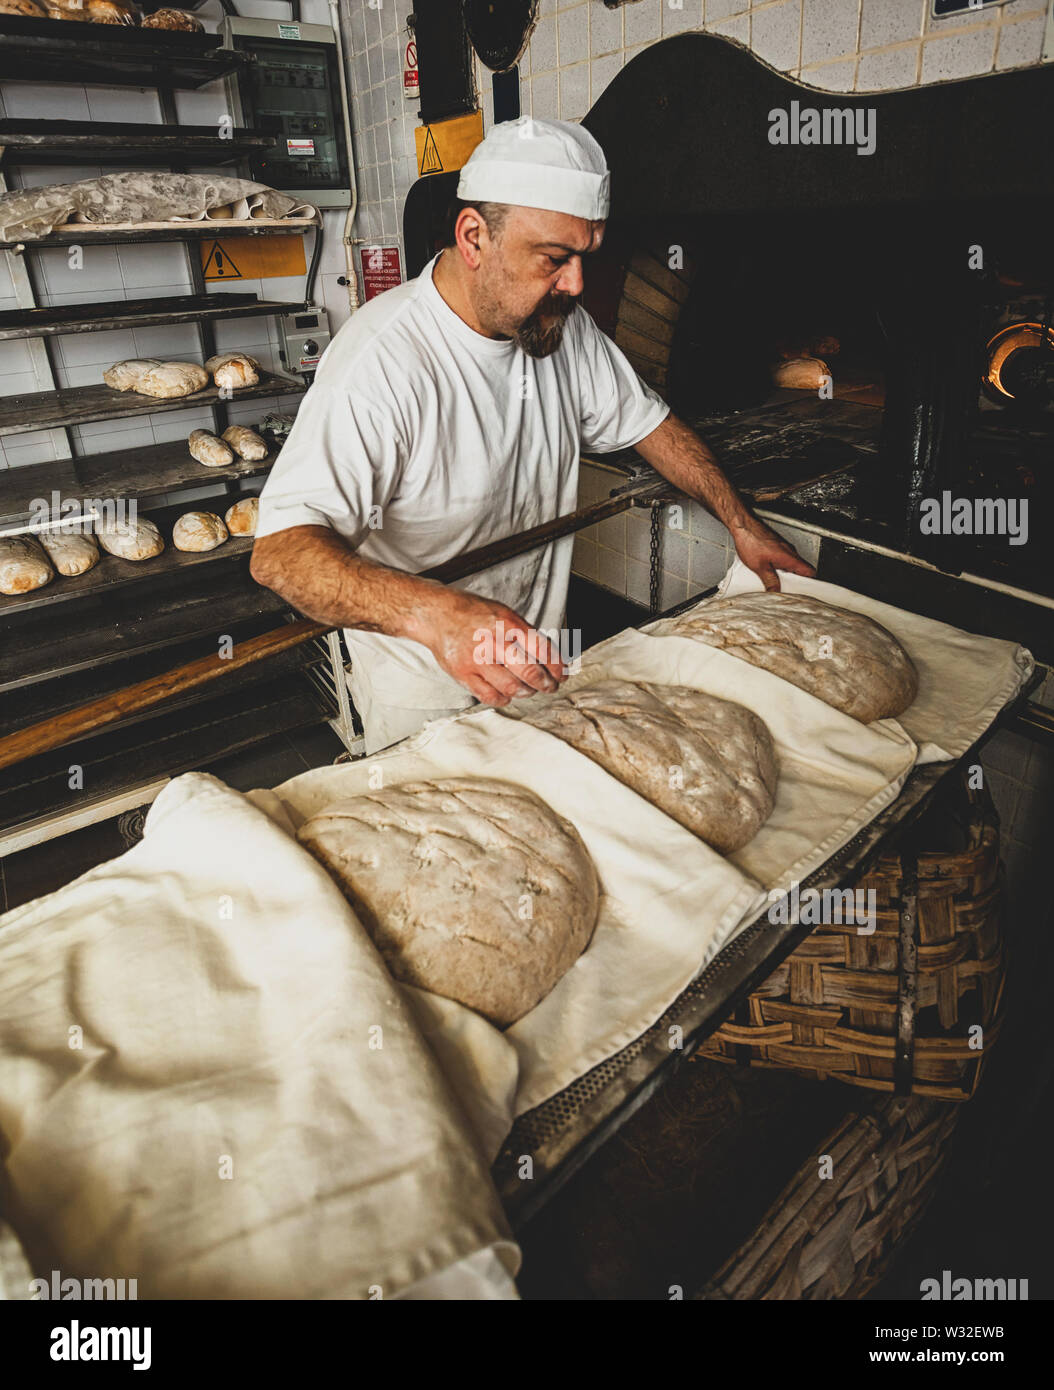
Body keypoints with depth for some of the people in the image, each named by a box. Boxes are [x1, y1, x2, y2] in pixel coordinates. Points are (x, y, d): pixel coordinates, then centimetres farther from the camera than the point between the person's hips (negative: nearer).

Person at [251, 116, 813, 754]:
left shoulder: (563, 324, -5)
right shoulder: (384, 360, -29)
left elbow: (646, 421, 9)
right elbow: (281, 550, -38)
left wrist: (743, 523, 5)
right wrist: (431, 613, -55)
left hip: (540, 670, 7)